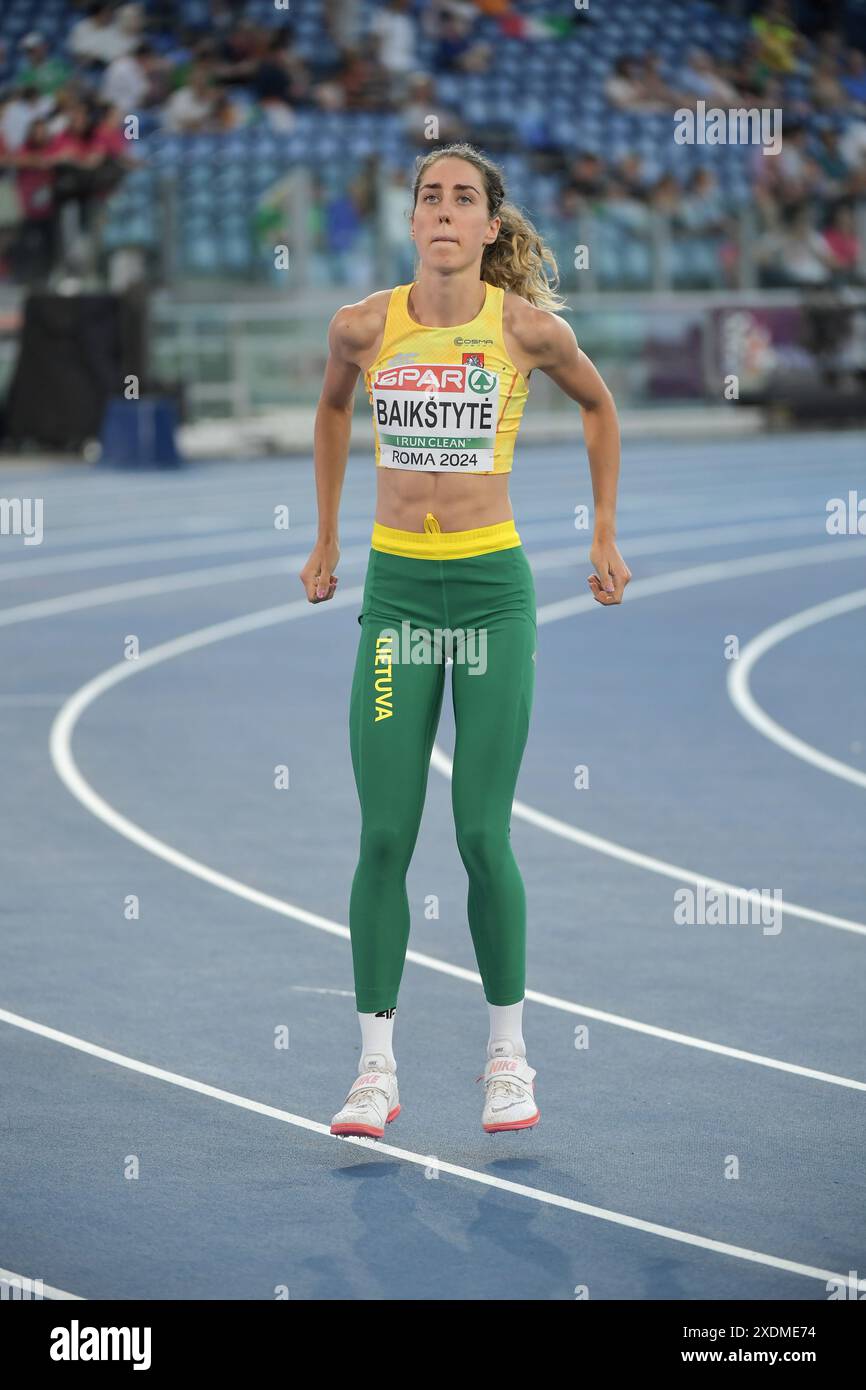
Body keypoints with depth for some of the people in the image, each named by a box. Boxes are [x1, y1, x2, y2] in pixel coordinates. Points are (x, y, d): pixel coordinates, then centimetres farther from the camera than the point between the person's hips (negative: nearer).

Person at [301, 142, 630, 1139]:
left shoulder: (526, 327, -5)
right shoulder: (363, 326, -1)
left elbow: (598, 405, 15)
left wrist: (605, 536, 17)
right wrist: (326, 539, 24)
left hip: (493, 589, -1)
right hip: (395, 590, 1)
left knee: (482, 835, -2)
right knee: (384, 837, -2)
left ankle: (508, 1056, 14)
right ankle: (376, 1069, 4)